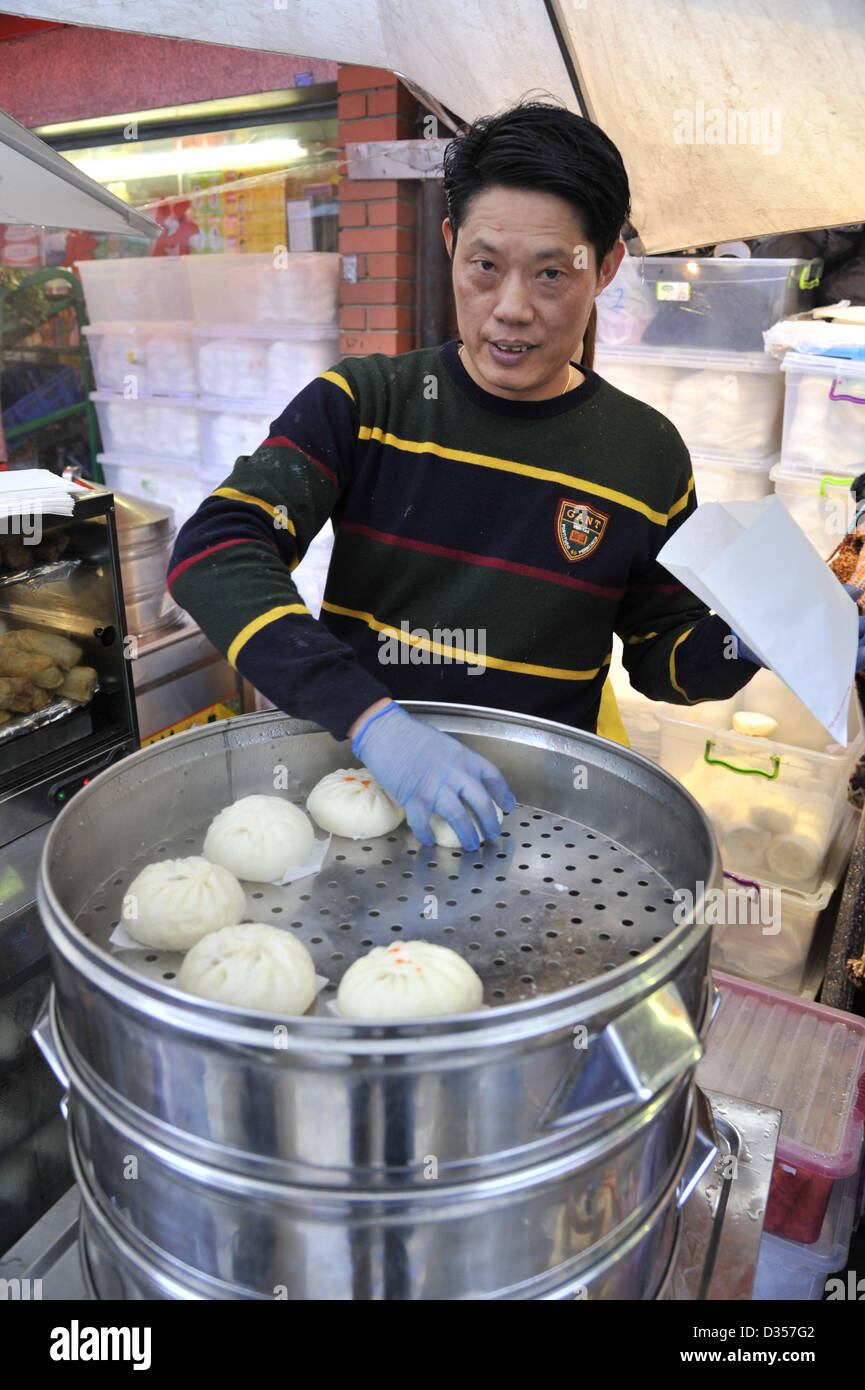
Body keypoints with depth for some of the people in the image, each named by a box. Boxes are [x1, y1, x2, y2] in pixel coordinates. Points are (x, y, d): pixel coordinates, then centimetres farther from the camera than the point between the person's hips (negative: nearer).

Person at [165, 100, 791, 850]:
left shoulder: (647, 455, 1)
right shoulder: (362, 403, -2)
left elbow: (659, 658, 11)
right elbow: (214, 550, -16)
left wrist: (738, 644, -12)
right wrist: (369, 717, -29)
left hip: (530, 806, 1)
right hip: (343, 764, 0)